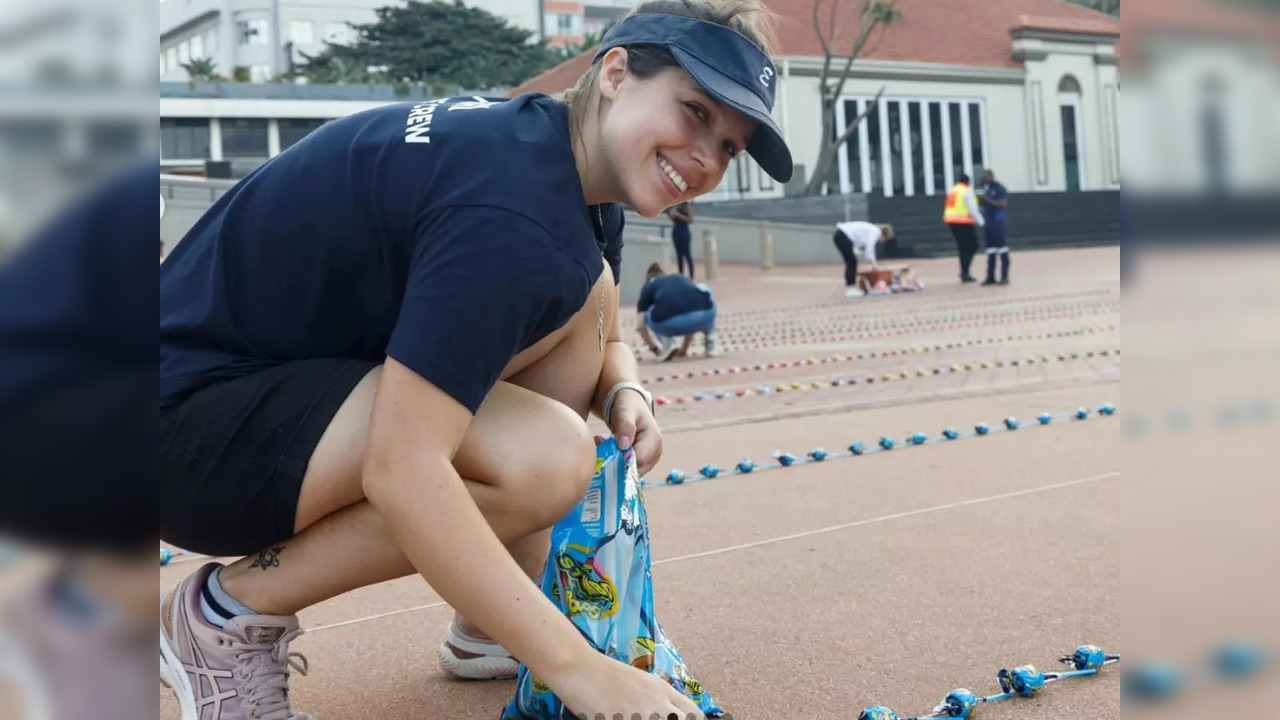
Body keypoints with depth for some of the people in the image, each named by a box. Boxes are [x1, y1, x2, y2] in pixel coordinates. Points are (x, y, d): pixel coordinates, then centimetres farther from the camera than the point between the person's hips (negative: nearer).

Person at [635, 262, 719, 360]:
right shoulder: (683, 279, 39)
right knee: (703, 291, 37)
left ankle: (667, 345, 12)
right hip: (703, 317, 1)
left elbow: (640, 326, 25)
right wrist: (684, 348, 54)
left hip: (669, 324, -1)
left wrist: (655, 348, 41)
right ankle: (710, 343, 28)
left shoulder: (648, 287, 30)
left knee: (649, 314, 34)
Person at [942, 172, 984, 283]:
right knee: (972, 246, 1)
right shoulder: (967, 191, -7)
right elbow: (972, 209, -12)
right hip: (963, 222, -7)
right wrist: (980, 221, -6)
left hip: (951, 221, 7)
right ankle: (965, 272, -9)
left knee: (963, 247, 15)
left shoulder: (951, 191, 15)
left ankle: (964, 273, 14)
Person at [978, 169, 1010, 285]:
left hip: (999, 224, -8)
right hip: (988, 224, 8)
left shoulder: (1000, 189, -10)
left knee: (1002, 251, -3)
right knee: (990, 252, 8)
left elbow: (1003, 204, -18)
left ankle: (1004, 277, 0)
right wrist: (982, 201, 2)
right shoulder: (986, 189, 14)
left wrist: (988, 200, -22)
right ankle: (990, 277, 11)